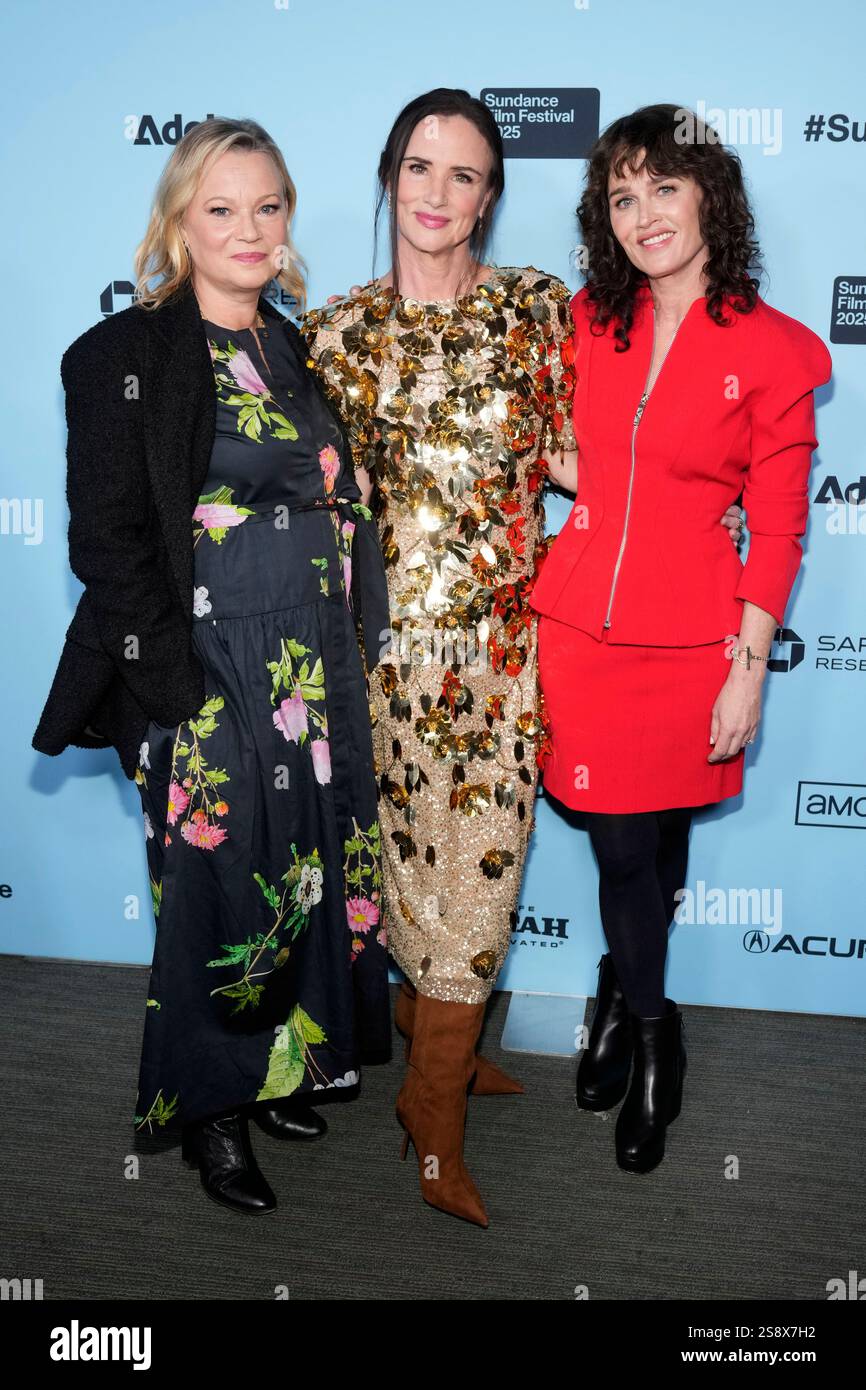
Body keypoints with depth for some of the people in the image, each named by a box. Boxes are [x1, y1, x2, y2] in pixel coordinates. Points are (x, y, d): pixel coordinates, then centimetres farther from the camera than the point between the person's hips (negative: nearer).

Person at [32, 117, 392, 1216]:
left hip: (320, 665, 7)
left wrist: (351, 649, 11)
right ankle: (210, 1111, 24)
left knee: (309, 869, 14)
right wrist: (171, 692, -16)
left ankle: (281, 1068, 34)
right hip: (208, 670, -6)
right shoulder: (126, 356, -7)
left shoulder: (296, 352, 13)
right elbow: (108, 540, -12)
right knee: (217, 884, 3)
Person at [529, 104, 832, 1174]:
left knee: (655, 836, 10)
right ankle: (650, 1032, 31)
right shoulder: (590, 320, 5)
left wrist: (748, 671, -7)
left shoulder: (773, 350, -6)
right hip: (581, 616, 3)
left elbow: (777, 530, -5)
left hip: (690, 632, -3)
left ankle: (624, 996, 37)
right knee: (619, 842, 8)